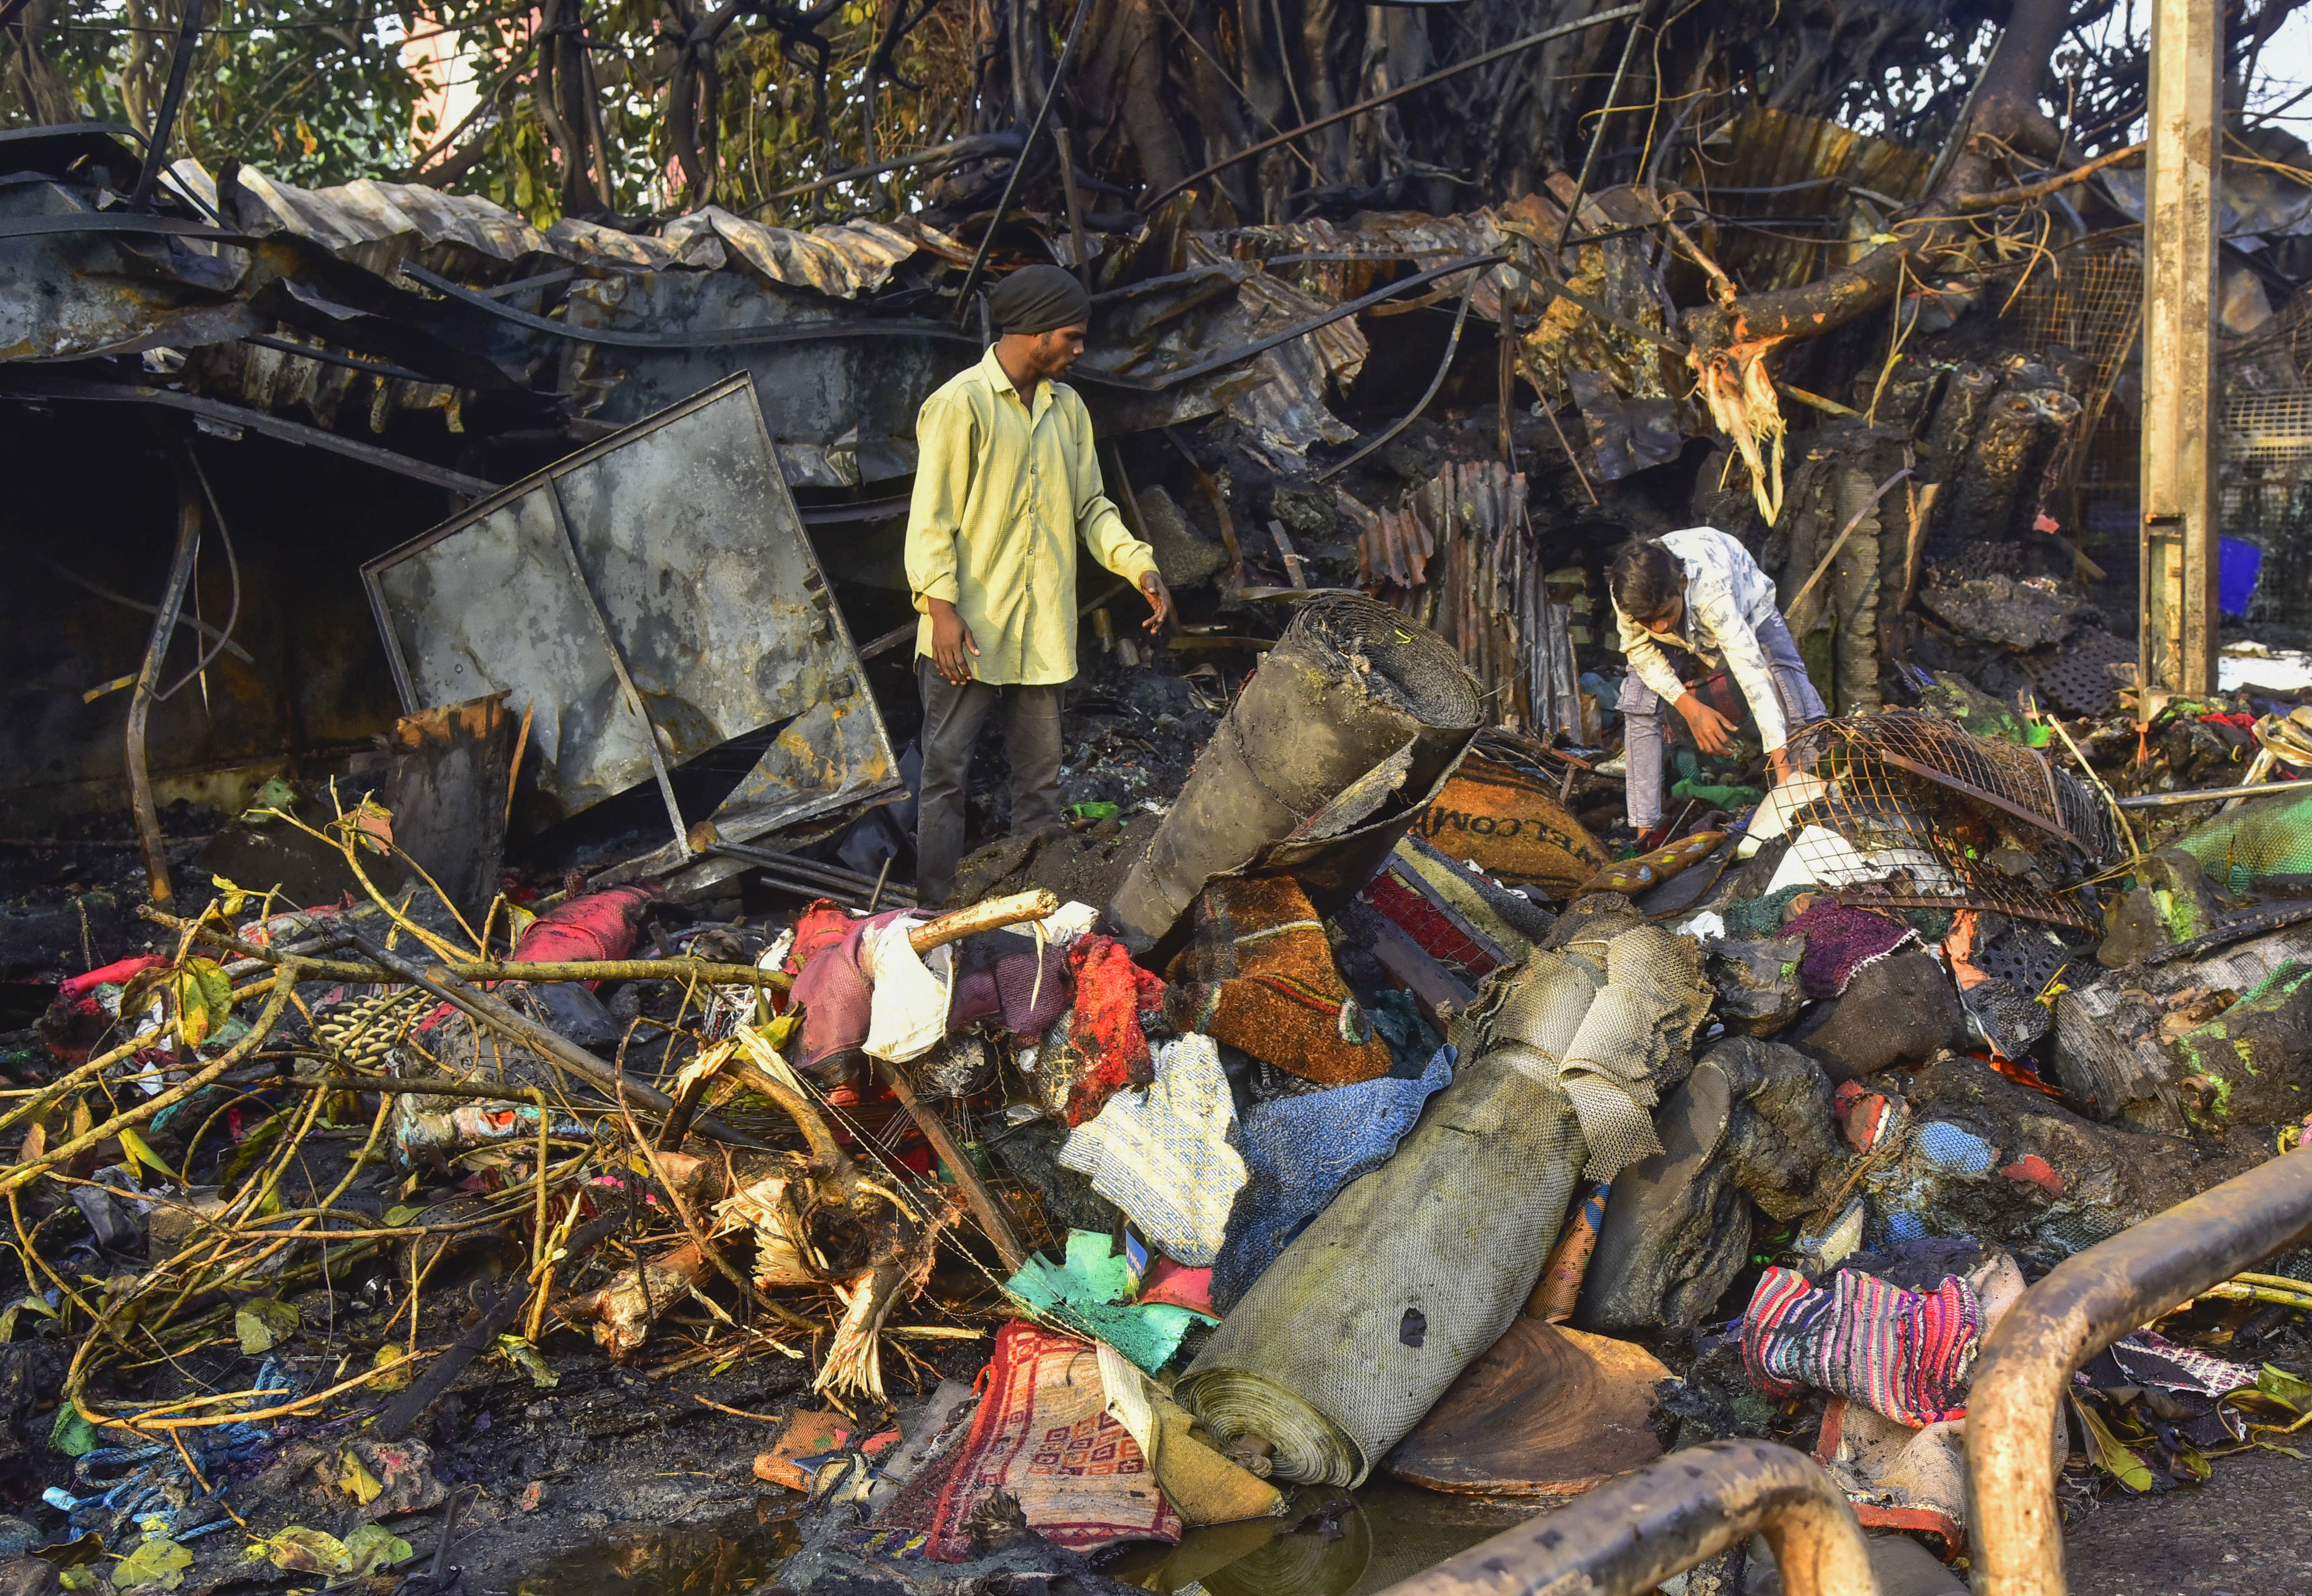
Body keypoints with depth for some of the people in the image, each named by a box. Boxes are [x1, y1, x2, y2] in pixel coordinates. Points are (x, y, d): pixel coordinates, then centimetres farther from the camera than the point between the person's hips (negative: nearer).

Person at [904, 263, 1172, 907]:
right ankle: (935, 915, 5)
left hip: (1042, 631, 7)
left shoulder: (1067, 408, 12)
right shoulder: (961, 403, -8)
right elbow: (932, 517, -10)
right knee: (946, 773, -1)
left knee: (1040, 779, 11)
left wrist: (1138, 564, -1)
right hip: (969, 632, -6)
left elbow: (1090, 506, 15)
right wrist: (941, 607, -19)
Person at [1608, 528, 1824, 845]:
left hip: (1747, 607, -2)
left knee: (1801, 712, -21)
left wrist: (1781, 761, -56)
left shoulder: (1711, 591, -48)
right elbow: (1639, 649, -17)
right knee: (1640, 706, -17)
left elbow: (1752, 671, -51)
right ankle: (1646, 831, -11)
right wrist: (1689, 706, -28)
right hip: (1686, 628, 3)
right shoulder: (1627, 590, -37)